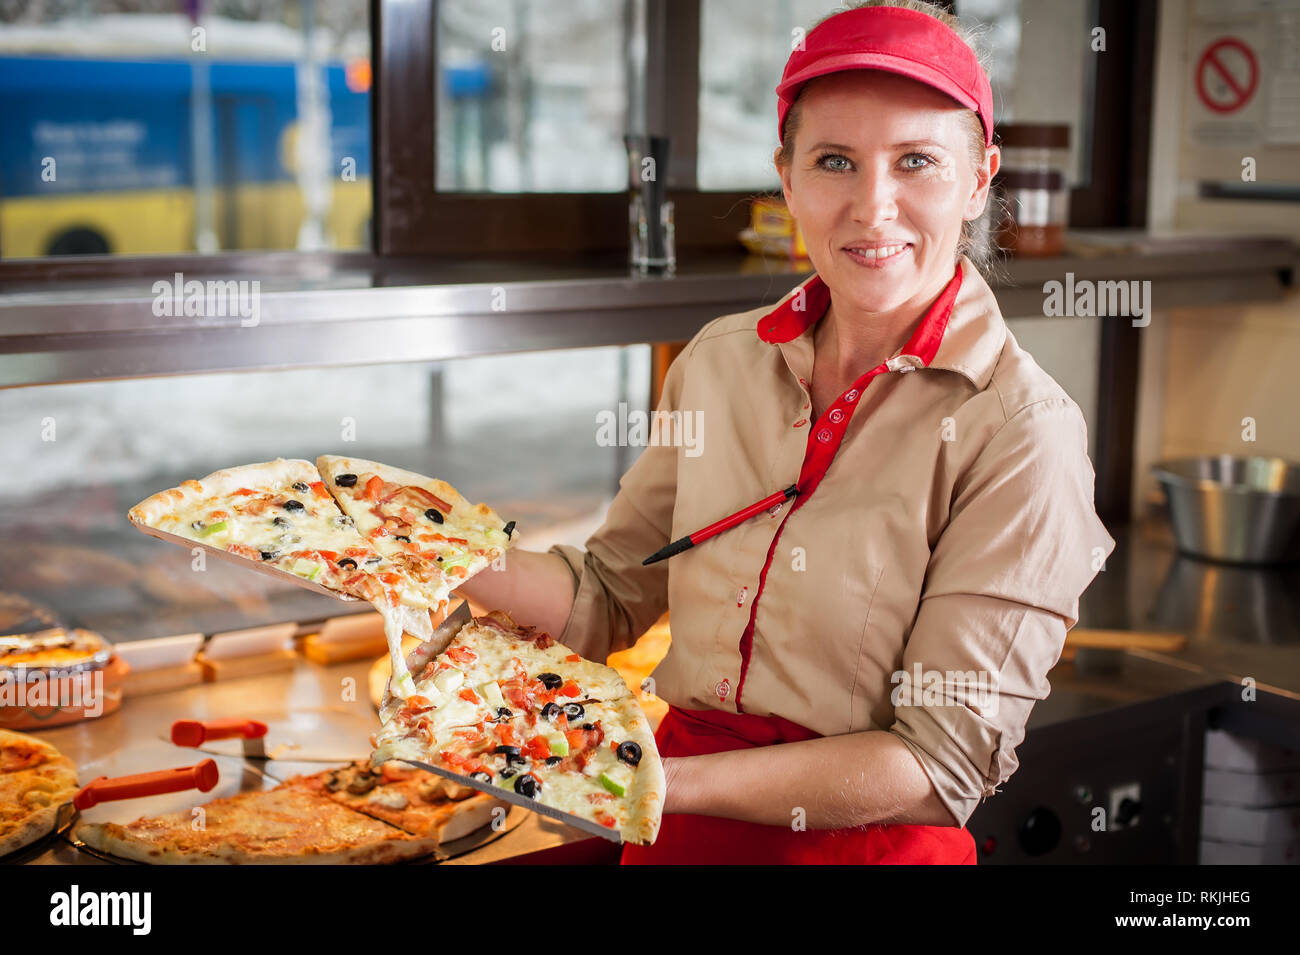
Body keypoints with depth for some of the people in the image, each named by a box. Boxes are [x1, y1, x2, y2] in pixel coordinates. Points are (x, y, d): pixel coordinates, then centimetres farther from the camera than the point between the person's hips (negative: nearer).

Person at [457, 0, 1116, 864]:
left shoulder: (1020, 429, -18)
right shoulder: (720, 362, -3)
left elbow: (944, 763, -19)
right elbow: (611, 598, 3)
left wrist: (670, 783, -26)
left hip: (872, 841, -4)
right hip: (680, 828, 5)